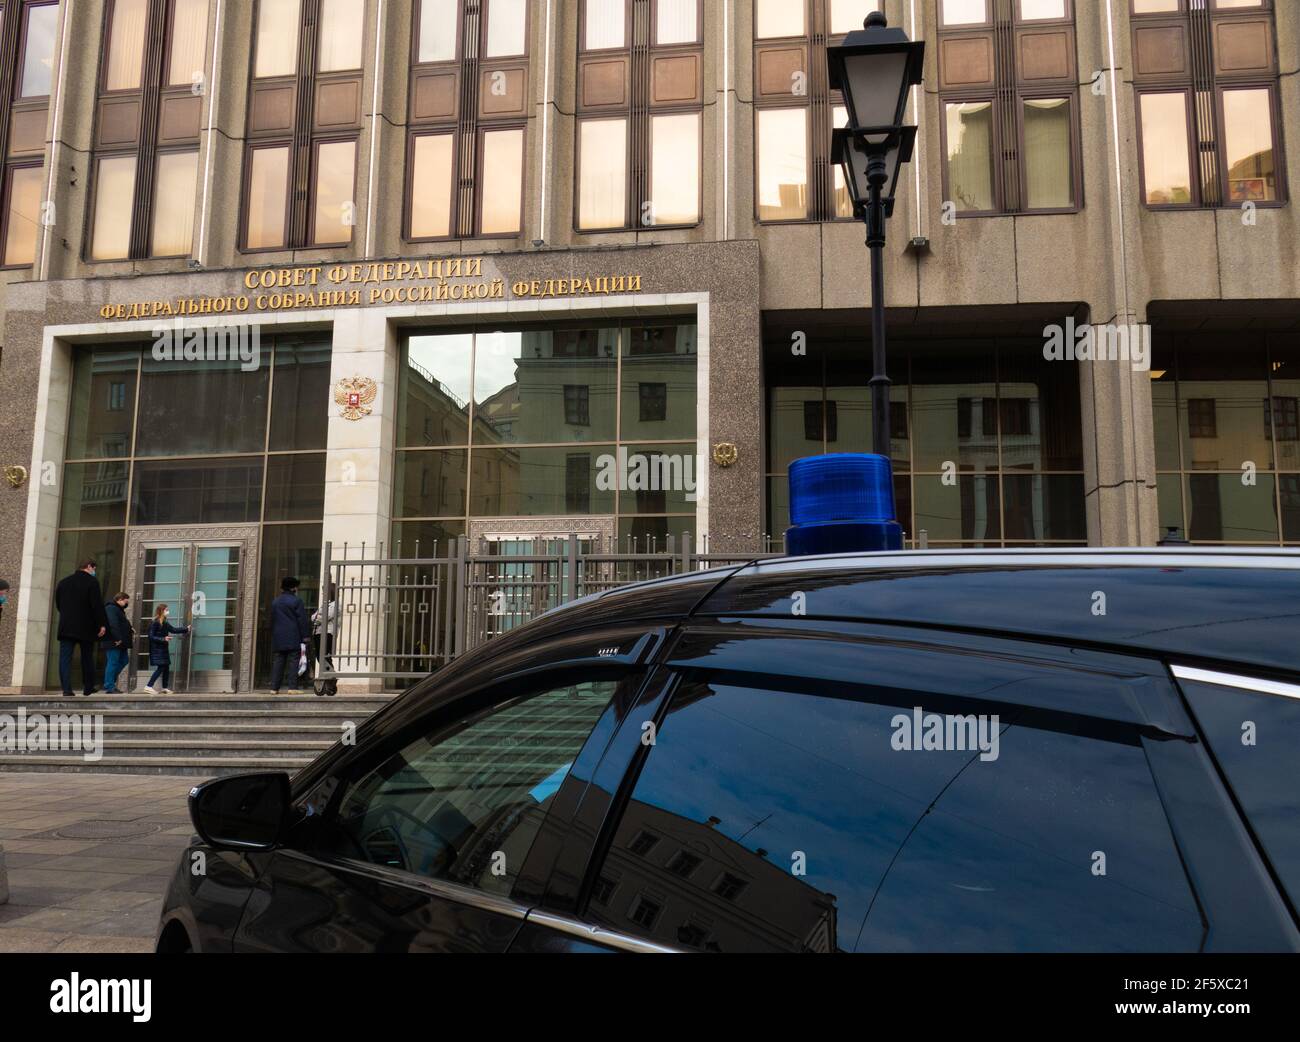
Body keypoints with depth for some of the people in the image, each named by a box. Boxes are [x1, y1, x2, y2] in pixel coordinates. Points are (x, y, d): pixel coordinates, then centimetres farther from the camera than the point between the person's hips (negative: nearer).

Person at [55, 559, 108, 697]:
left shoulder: (63, 582, 11)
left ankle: (66, 689, -10)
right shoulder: (92, 582, -7)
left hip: (66, 627, 3)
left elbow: (58, 604, 18)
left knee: (65, 658, 0)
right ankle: (89, 687, 16)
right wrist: (102, 624, -7)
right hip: (86, 628, -3)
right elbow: (97, 605, -12)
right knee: (87, 658, 10)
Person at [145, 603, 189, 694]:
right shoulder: (155, 623, -14)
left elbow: (173, 629, 21)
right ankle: (149, 686, -11)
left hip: (163, 649, 9)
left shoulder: (165, 623, 11)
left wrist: (186, 629, 23)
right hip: (157, 650, -9)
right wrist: (163, 639, -25)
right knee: (161, 667, -13)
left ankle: (165, 688, 16)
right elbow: (151, 637, -17)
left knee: (166, 667, 9)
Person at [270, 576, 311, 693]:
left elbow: (272, 621, 18)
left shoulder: (275, 602, 14)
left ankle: (274, 688, 4)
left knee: (277, 663, 7)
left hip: (278, 640, 5)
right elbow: (302, 621, -8)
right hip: (293, 639, -5)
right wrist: (304, 640, -7)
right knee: (294, 663, -5)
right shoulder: (297, 601, -4)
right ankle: (293, 687, -9)